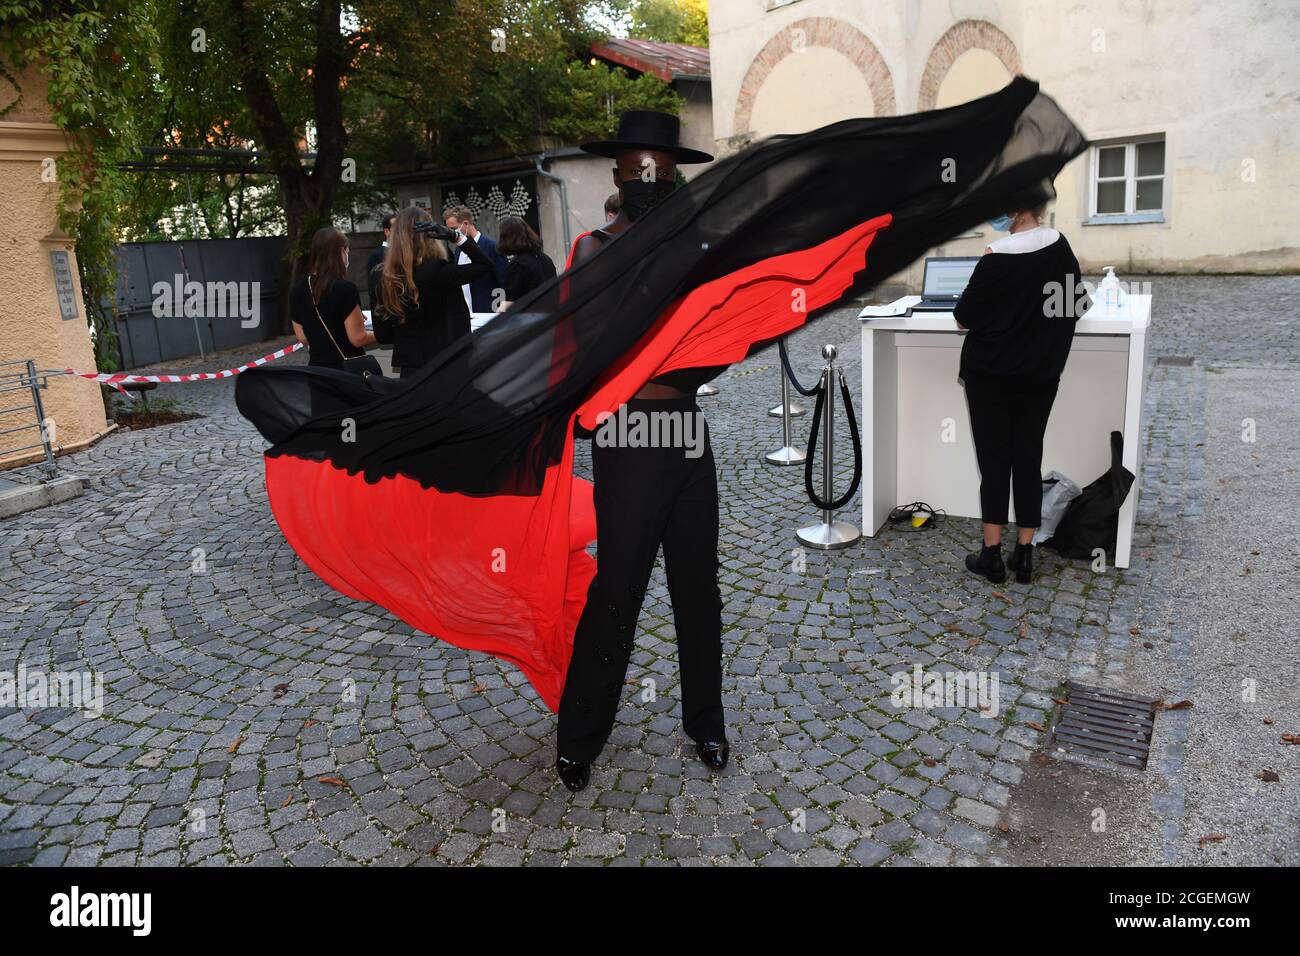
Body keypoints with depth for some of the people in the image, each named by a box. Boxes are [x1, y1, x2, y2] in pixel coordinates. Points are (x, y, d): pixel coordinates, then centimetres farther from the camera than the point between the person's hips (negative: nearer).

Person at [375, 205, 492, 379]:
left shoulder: (386, 279, -1)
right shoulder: (436, 272, -16)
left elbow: (384, 334, 6)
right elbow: (485, 264, -9)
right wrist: (455, 236, -12)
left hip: (408, 367, 5)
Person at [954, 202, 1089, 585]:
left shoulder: (997, 257, -18)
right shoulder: (1061, 248, 0)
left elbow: (963, 317, -11)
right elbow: (1077, 306, 12)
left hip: (991, 372, -4)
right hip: (1041, 372, 4)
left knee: (994, 458, 2)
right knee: (1029, 458, 9)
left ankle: (992, 555, 6)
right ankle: (1024, 555, 12)